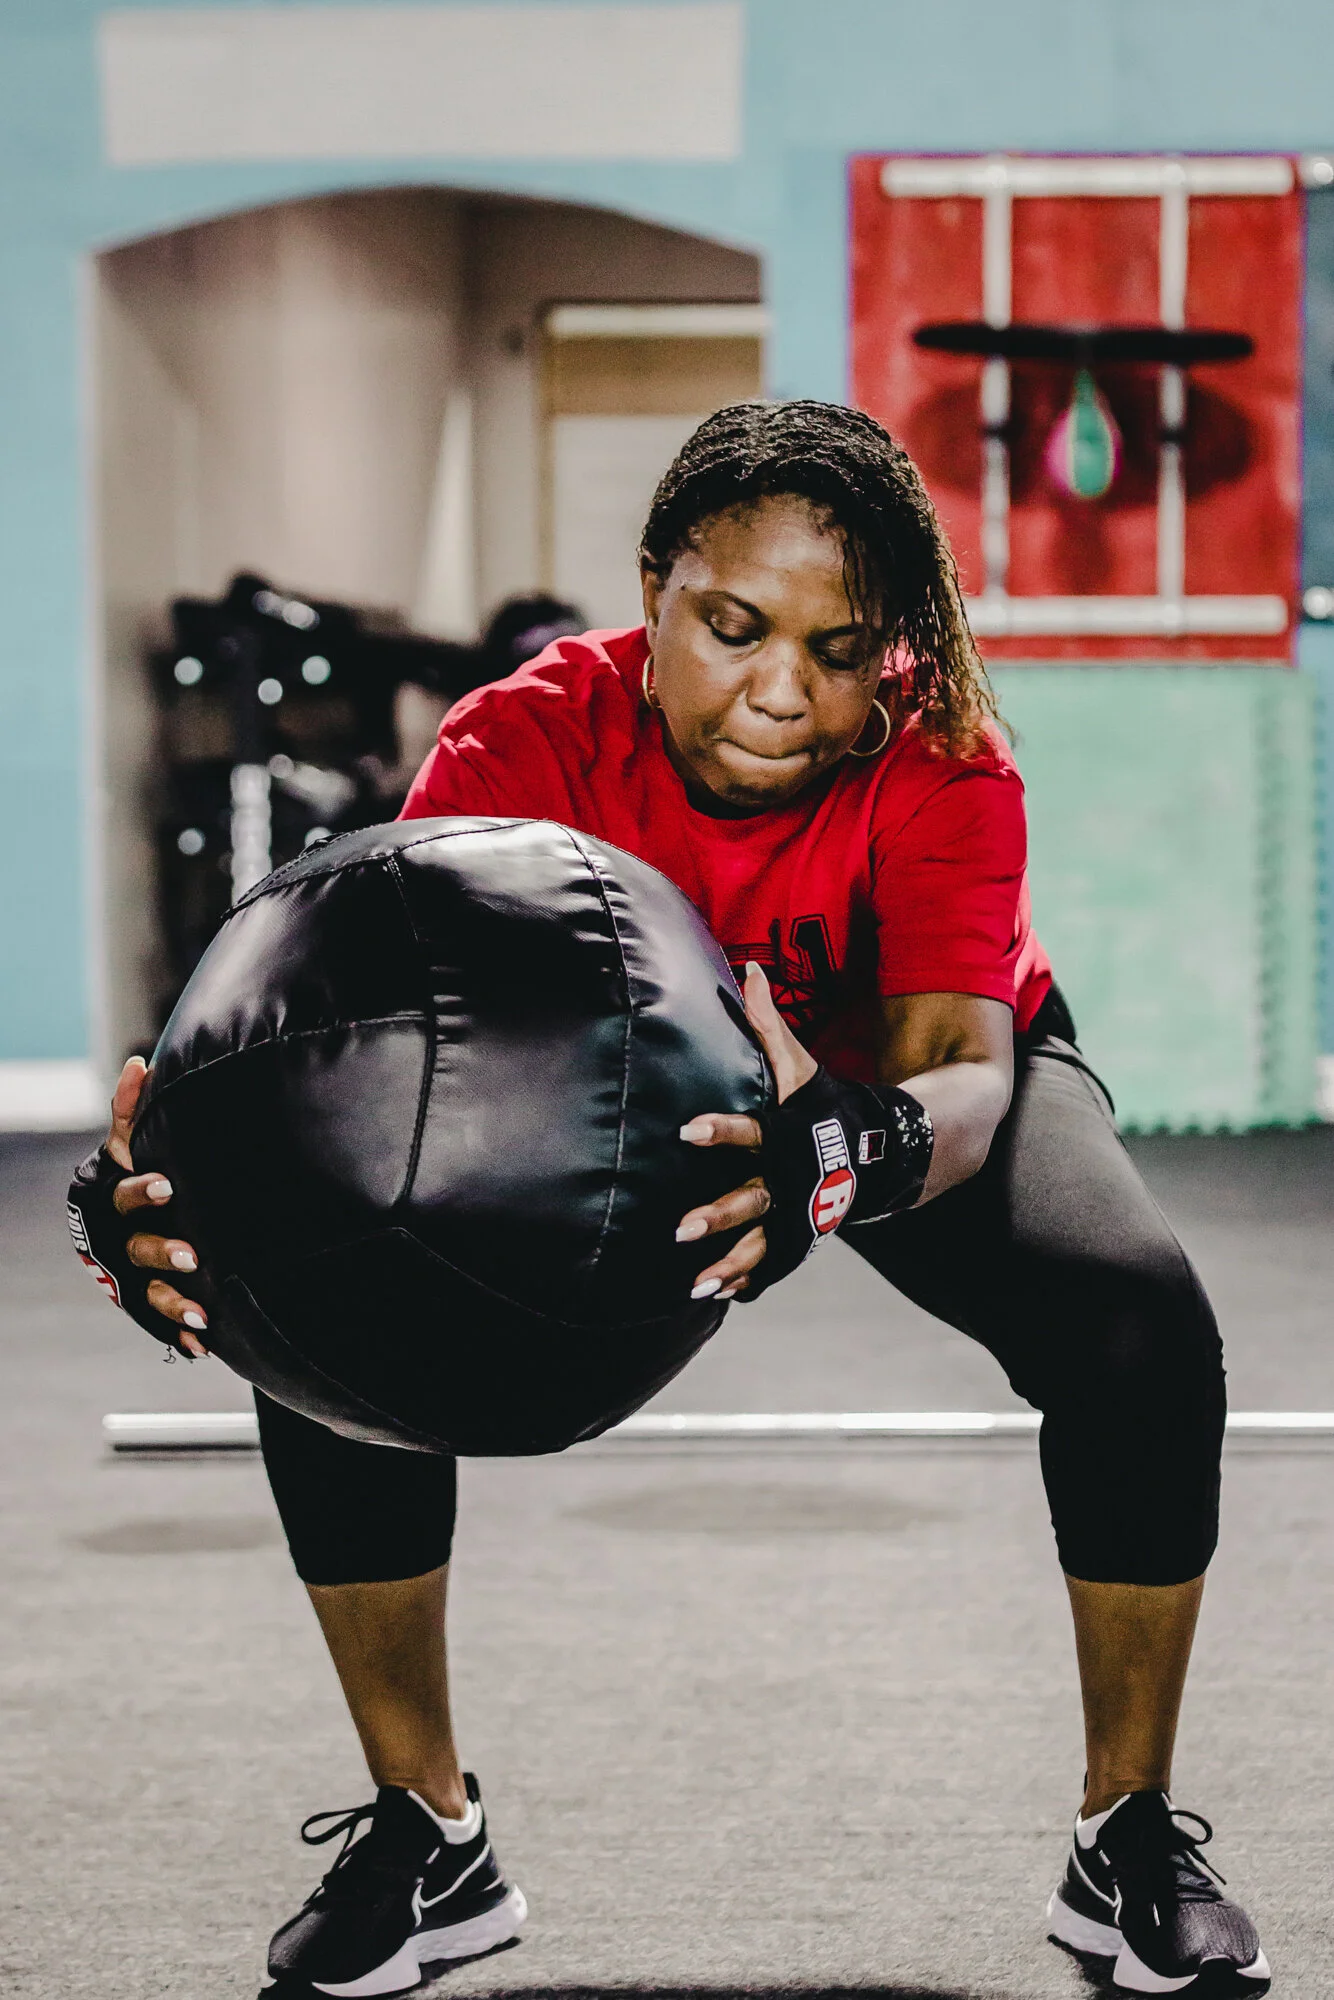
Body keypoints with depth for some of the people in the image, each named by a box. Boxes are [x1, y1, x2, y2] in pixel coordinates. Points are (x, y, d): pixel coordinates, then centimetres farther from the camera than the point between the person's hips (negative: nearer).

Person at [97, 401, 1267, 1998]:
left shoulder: (939, 769, -35)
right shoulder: (529, 743, -33)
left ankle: (1130, 1847, -8)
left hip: (913, 1076, -1)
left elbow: (955, 1068, -48)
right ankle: (427, 1842, -2)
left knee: (1137, 1322, -31)